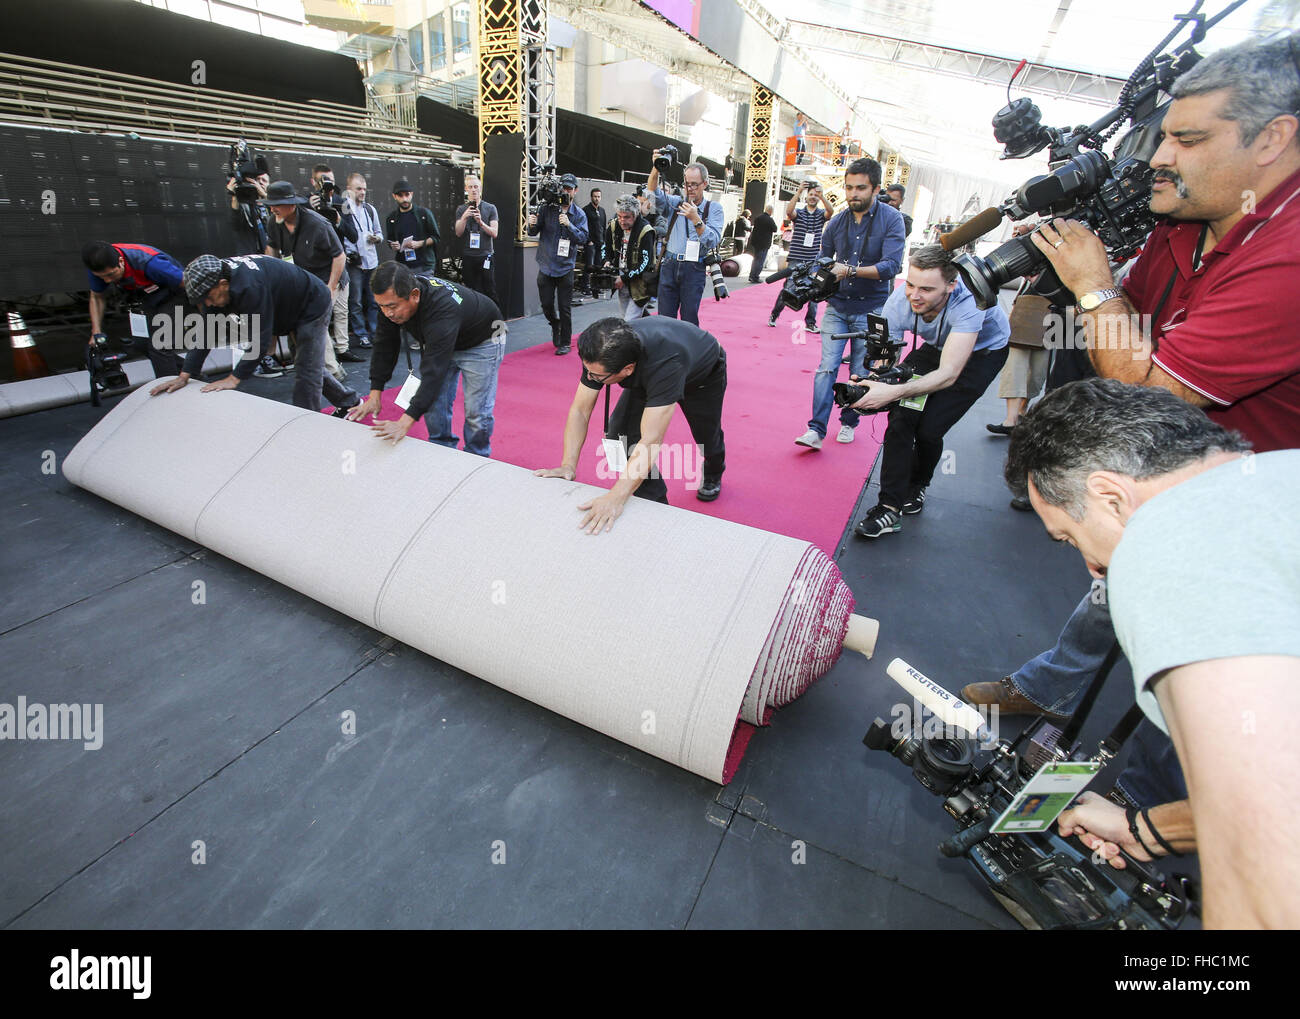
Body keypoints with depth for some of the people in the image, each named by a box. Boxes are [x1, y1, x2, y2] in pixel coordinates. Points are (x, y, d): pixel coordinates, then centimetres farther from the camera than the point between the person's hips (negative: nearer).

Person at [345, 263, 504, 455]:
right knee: (432, 401, 1)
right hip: (440, 341, 7)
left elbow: (434, 369, -47)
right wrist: (375, 394, -18)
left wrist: (405, 422, -52)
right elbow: (384, 345, -10)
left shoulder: (442, 310, -44)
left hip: (481, 343, -7)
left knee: (476, 411, -12)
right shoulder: (392, 300, -21)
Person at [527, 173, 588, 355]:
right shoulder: (547, 209, 1)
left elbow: (583, 238, -10)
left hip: (565, 268, -1)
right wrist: (532, 225, -22)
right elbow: (533, 233, 0)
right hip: (546, 266, 1)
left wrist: (569, 225, -23)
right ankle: (555, 326, 36)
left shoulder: (579, 214, 2)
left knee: (565, 308, 0)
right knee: (546, 305, 5)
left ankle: (565, 343, 12)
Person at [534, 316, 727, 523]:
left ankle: (713, 474, 46)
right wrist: (568, 466, -35)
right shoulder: (599, 355, -34)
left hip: (704, 374, -4)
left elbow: (651, 441, -53)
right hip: (646, 376, 4)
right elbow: (579, 411, -25)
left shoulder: (665, 364, -50)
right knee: (620, 433, -13)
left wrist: (615, 498, -58)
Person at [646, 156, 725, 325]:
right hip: (669, 266, 2)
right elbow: (654, 194, -5)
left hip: (694, 269, -2)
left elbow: (713, 241, -7)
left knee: (689, 319, -4)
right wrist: (656, 169, -21)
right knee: (665, 316, 0)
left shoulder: (714, 208, 6)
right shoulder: (676, 203, 12)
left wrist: (696, 219, -19)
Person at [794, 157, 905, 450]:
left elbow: (891, 266, -18)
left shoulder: (891, 220, -7)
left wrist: (851, 270, -28)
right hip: (837, 307, 2)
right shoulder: (837, 222, 4)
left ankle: (848, 423, 22)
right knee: (826, 367, -9)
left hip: (871, 310, -2)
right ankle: (816, 430, -10)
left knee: (861, 374, 5)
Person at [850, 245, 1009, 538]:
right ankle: (890, 508, -12)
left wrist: (893, 392, -58)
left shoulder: (969, 301, -39)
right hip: (936, 346, 4)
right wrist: (870, 387, -44)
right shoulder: (899, 302, -25)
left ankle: (918, 484, 16)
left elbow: (949, 373, -45)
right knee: (902, 416, -17)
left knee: (928, 428, -17)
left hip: (984, 351, -4)